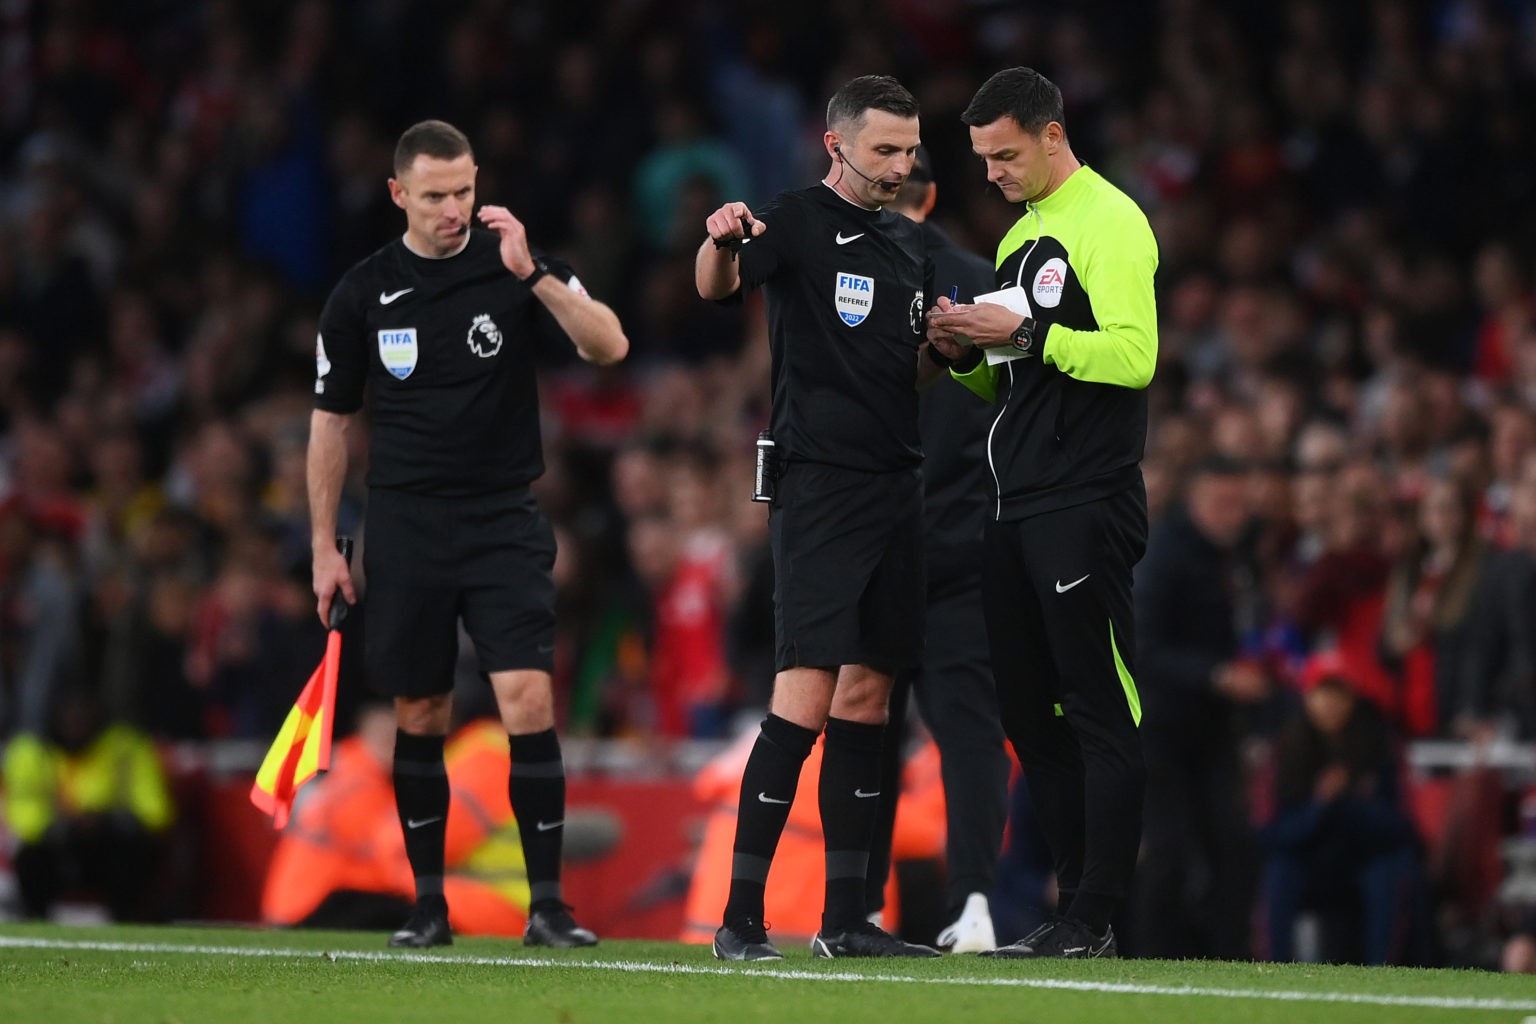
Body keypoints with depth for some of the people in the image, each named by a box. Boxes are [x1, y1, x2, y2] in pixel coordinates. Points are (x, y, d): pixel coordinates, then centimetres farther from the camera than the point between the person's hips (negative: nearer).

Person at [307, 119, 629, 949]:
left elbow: (609, 347, -15)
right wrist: (324, 546, 10)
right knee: (419, 717, 6)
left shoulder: (515, 269, -2)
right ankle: (428, 904, 17)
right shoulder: (363, 294, 3)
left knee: (528, 699, -14)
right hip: (405, 528, 2)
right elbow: (331, 419, 11)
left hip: (503, 522, -2)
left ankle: (547, 904, -10)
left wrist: (533, 274, -27)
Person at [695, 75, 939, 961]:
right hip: (819, 481, -7)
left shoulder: (911, 243, 17)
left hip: (898, 481, 7)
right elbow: (718, 285, -24)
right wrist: (721, 243, -46)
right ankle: (742, 915, -12)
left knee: (866, 696, 8)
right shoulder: (798, 223, -5)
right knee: (806, 698, -14)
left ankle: (846, 917, 12)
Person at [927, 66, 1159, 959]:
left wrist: (1028, 332, -18)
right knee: (1030, 714, 9)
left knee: (1102, 717, -7)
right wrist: (965, 350, 6)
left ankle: (1095, 920, -7)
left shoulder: (1108, 222, -7)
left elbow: (1132, 356, -18)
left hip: (1085, 506, -9)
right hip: (1020, 507, 9)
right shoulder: (1022, 236, 20)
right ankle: (1077, 903, 15)